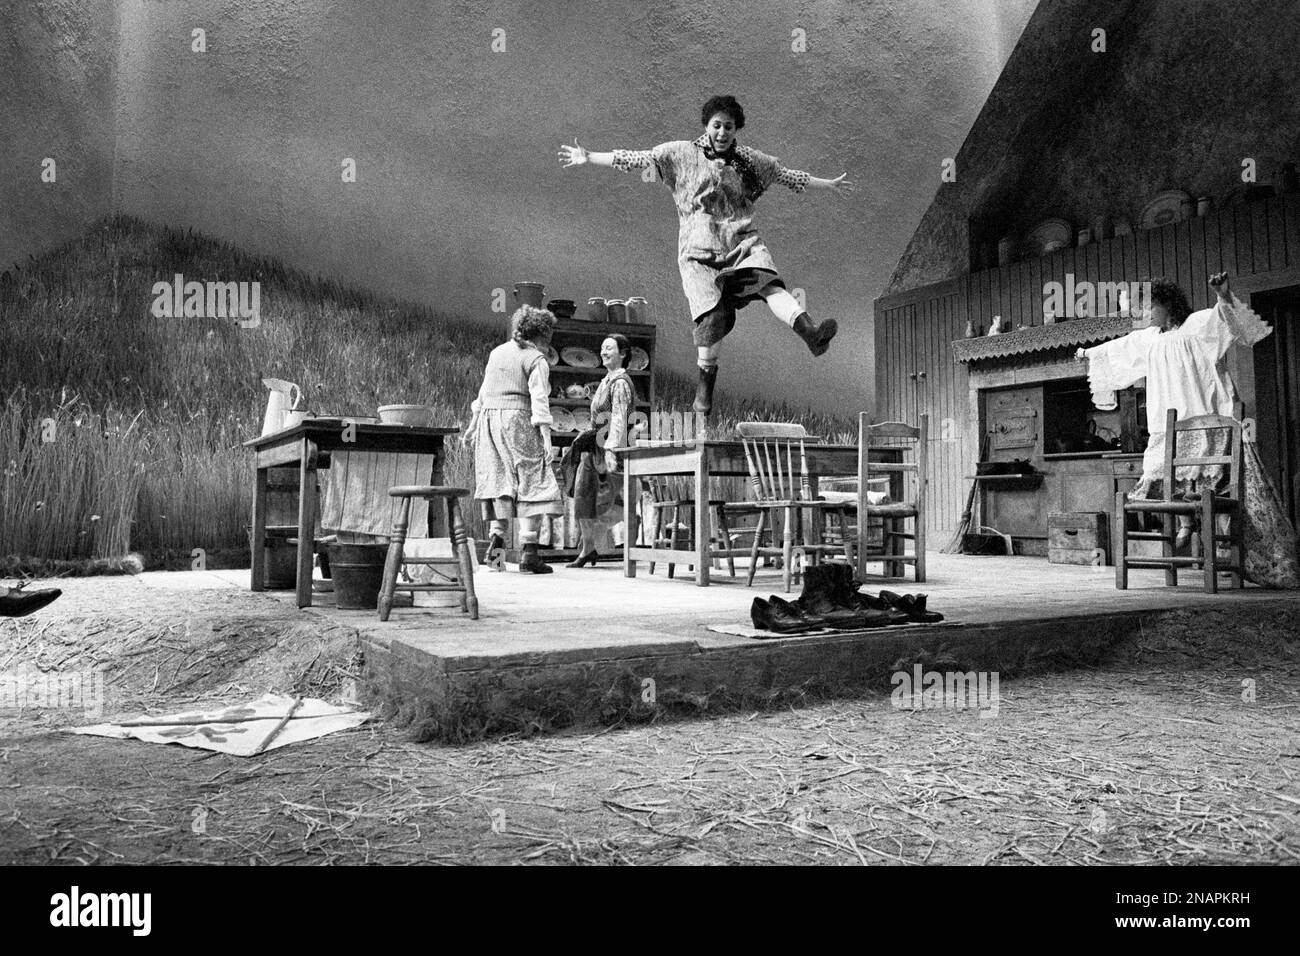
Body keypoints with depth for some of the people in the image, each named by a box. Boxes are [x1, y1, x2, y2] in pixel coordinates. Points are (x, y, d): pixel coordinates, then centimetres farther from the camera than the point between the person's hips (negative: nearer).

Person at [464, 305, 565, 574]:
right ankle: (529, 551, -10)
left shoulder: (498, 351, 16)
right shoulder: (536, 360, -4)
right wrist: (546, 439, -16)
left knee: (499, 480, 10)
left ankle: (497, 534, -6)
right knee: (532, 484, -5)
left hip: (489, 420, 7)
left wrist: (472, 426, 26)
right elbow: (539, 400, -13)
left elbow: (483, 393, 20)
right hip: (517, 421, -6)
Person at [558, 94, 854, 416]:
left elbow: (788, 175, 28)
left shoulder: (749, 159, 18)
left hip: (743, 241, 2)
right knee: (713, 316, -16)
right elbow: (635, 158, 8)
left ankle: (809, 331, -49)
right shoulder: (680, 153, 9)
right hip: (700, 249, -2)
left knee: (769, 282, -29)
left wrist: (829, 184, 32)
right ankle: (705, 383, 2)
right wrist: (587, 158, 4)